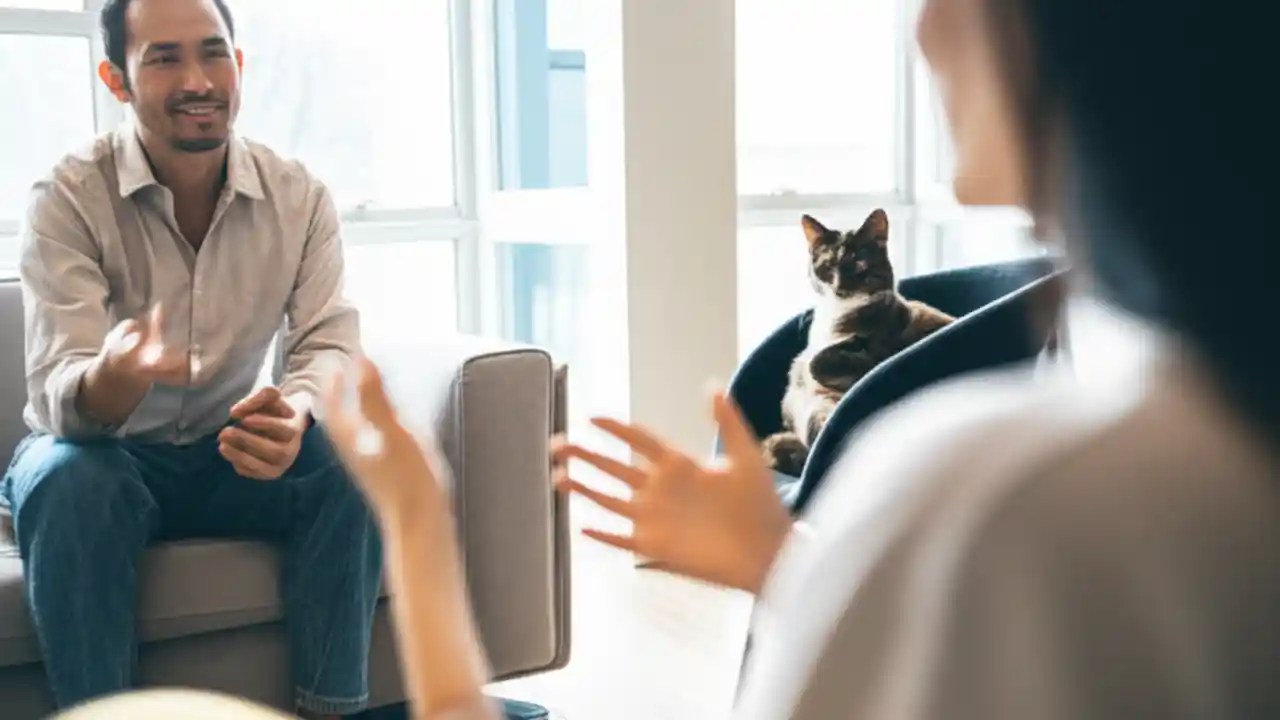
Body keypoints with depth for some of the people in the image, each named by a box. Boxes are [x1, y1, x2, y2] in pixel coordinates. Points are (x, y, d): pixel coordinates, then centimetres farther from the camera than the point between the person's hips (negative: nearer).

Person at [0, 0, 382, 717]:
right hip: (105, 450, -2)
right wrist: (117, 375, -50)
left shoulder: (300, 197, -6)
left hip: (229, 451, 3)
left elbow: (330, 343, -14)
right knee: (69, 479, -35)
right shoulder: (70, 199, -15)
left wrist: (295, 409, -39)